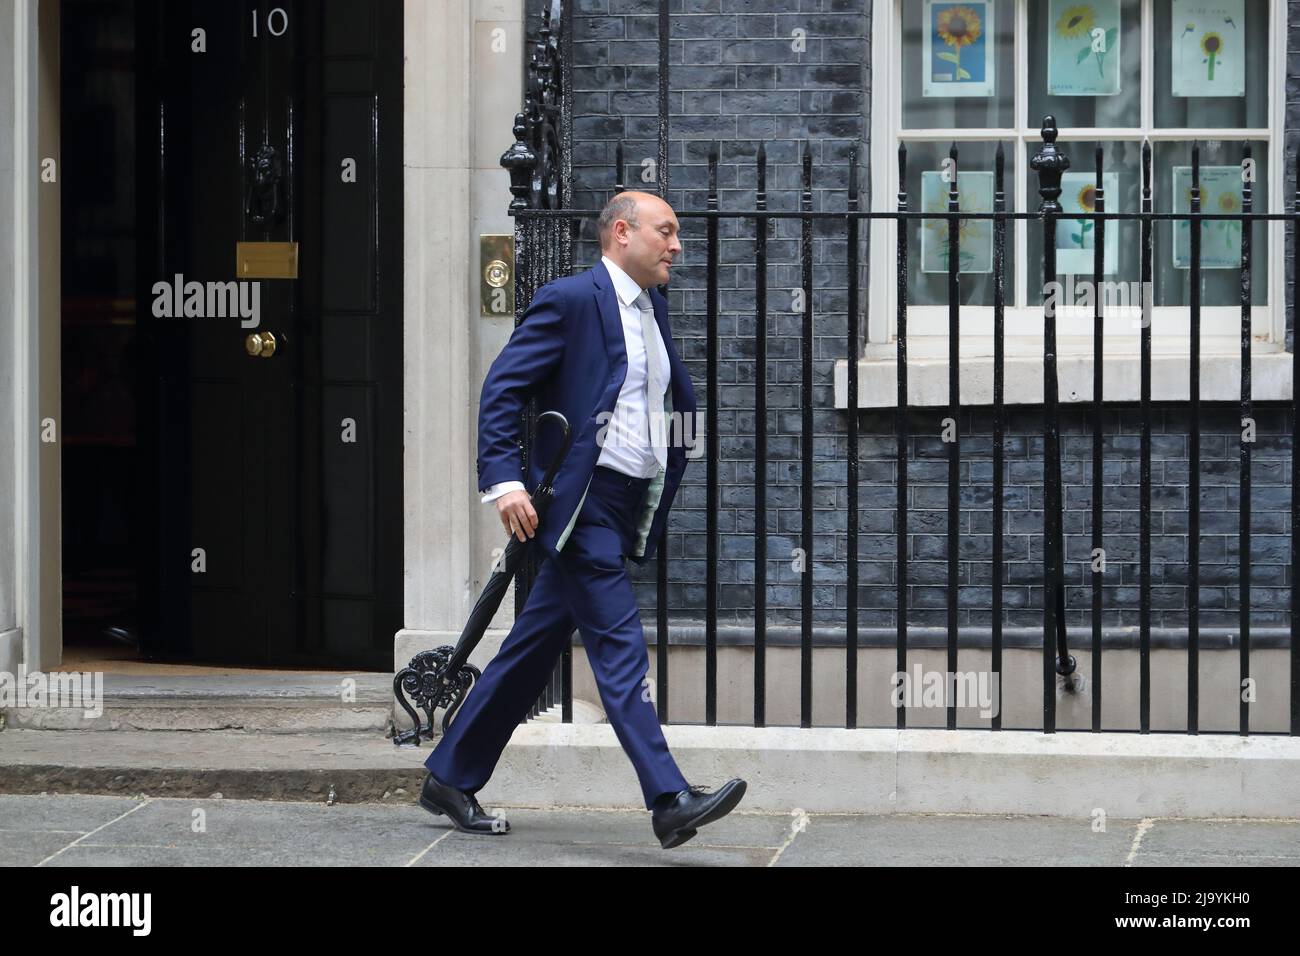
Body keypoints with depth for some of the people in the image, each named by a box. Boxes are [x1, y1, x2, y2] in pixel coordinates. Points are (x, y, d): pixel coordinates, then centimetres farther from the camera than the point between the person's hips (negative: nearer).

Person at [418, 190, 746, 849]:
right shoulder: (569, 299, -9)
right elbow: (502, 387, -14)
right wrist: (504, 479, -22)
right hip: (580, 501, -9)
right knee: (619, 647, -13)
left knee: (534, 649, 13)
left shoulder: (654, 308, 16)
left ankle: (450, 779, 22)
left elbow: (676, 394, 34)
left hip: (627, 508, 9)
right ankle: (670, 801, -19)